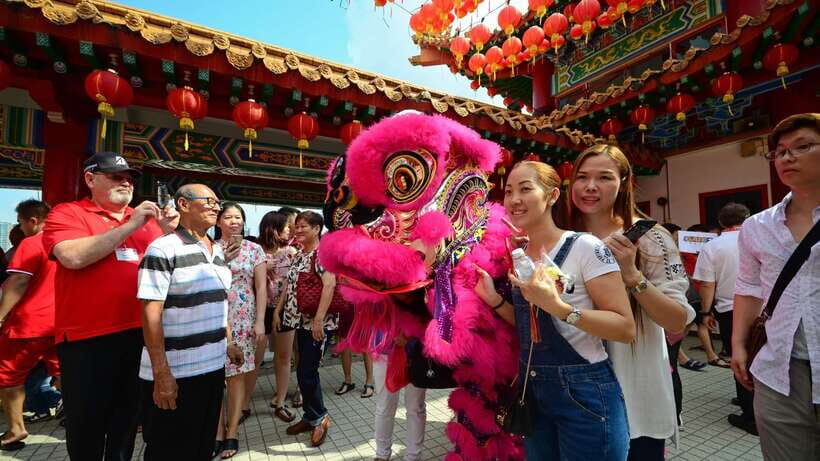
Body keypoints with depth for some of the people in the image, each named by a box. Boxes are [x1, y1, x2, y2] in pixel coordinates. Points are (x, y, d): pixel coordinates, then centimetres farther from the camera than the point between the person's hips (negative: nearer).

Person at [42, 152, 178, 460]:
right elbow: (73, 257, -21)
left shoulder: (145, 217, 9)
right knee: (86, 424, 12)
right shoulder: (67, 213, -3)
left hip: (140, 333, 4)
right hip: (89, 337, -4)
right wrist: (130, 226, -21)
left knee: (128, 417, 20)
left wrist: (167, 232, -8)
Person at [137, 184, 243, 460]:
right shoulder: (163, 250, -13)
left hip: (214, 366, 7)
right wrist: (160, 373, -19)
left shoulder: (217, 251, 9)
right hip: (174, 373, -6)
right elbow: (151, 314, -17)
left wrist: (228, 342, 16)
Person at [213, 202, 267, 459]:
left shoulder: (254, 249, 2)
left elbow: (261, 287, -1)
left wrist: (260, 321, -7)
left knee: (236, 373, 3)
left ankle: (231, 434, 19)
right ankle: (218, 432, 21)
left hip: (242, 319, -1)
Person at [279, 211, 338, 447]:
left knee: (306, 372, -2)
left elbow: (329, 285, -24)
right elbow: (289, 286, 20)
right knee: (305, 371, 15)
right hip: (300, 320, 8)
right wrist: (277, 310, 16)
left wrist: (319, 319, -27)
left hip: (316, 322, -8)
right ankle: (312, 416, 31)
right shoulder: (298, 255, 14)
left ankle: (319, 417, 20)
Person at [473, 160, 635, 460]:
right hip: (532, 392, 6)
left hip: (584, 395, -6)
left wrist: (558, 306, -30)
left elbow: (626, 328, -16)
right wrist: (494, 299, -6)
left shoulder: (585, 247, -16)